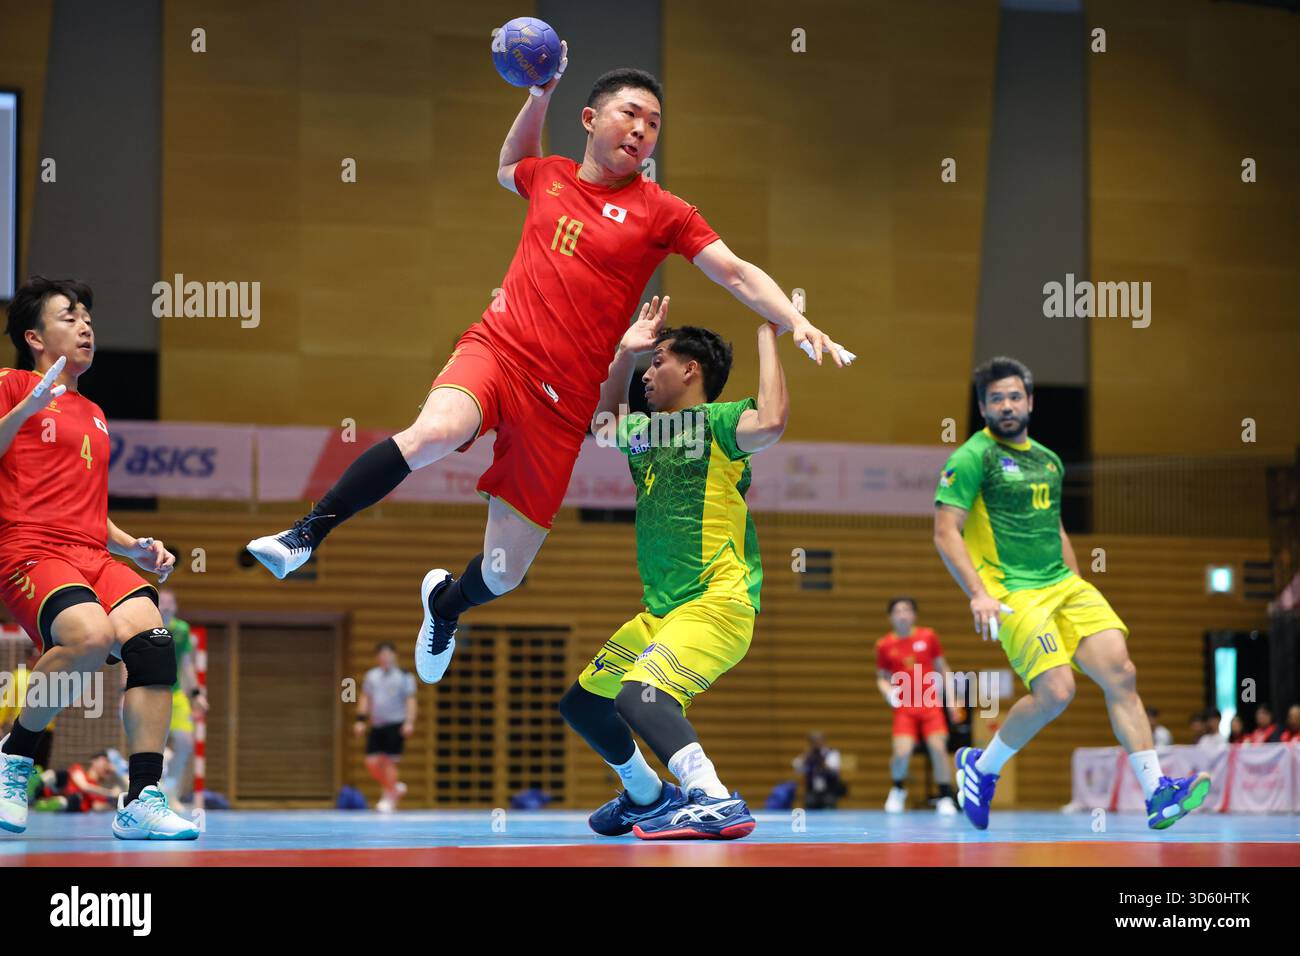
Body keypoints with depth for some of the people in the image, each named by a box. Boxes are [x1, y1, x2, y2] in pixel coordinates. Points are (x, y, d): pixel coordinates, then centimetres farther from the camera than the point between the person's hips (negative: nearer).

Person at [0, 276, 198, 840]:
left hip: (94, 558, 7)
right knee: (92, 635, -35)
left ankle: (142, 802, -23)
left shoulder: (93, 414, 28)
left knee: (153, 638, -22)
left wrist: (136, 547, 19)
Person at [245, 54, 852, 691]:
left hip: (563, 399, 0)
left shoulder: (660, 212, 2)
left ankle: (446, 602, 40)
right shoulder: (550, 176, 11)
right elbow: (508, 168, 36)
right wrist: (541, 93, 24)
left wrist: (797, 323, -18)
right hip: (496, 347, 0)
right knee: (436, 431, -37)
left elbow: (737, 274, -3)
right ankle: (308, 534, -24)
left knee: (503, 574, 3)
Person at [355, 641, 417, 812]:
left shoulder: (404, 676, -2)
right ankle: (396, 787, 21)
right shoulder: (371, 675, 13)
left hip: (395, 725, -5)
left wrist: (409, 722, -16)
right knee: (372, 762, -1)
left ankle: (389, 798, 4)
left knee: (388, 761, -8)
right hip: (376, 726, 5)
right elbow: (365, 699, 17)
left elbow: (410, 700, -6)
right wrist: (360, 720, 8)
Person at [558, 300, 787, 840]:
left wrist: (767, 337, -20)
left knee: (638, 695, -32)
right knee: (581, 702, 19)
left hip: (717, 604, -10)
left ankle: (716, 804, -36)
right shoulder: (648, 430, 17)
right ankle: (648, 796, 37)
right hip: (660, 612, 10)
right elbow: (605, 420, 37)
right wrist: (625, 350, 23)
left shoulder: (717, 422, -8)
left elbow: (771, 422, -29)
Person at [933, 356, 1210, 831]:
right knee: (1056, 691, -20)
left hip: (1063, 583, 7)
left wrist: (1077, 586, 22)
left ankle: (1157, 794, -12)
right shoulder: (973, 457, -4)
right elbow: (946, 531, -10)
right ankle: (980, 767, 5)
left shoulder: (1047, 460, 18)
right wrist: (978, 593, -20)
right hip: (1012, 592, -7)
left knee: (1120, 672, -10)